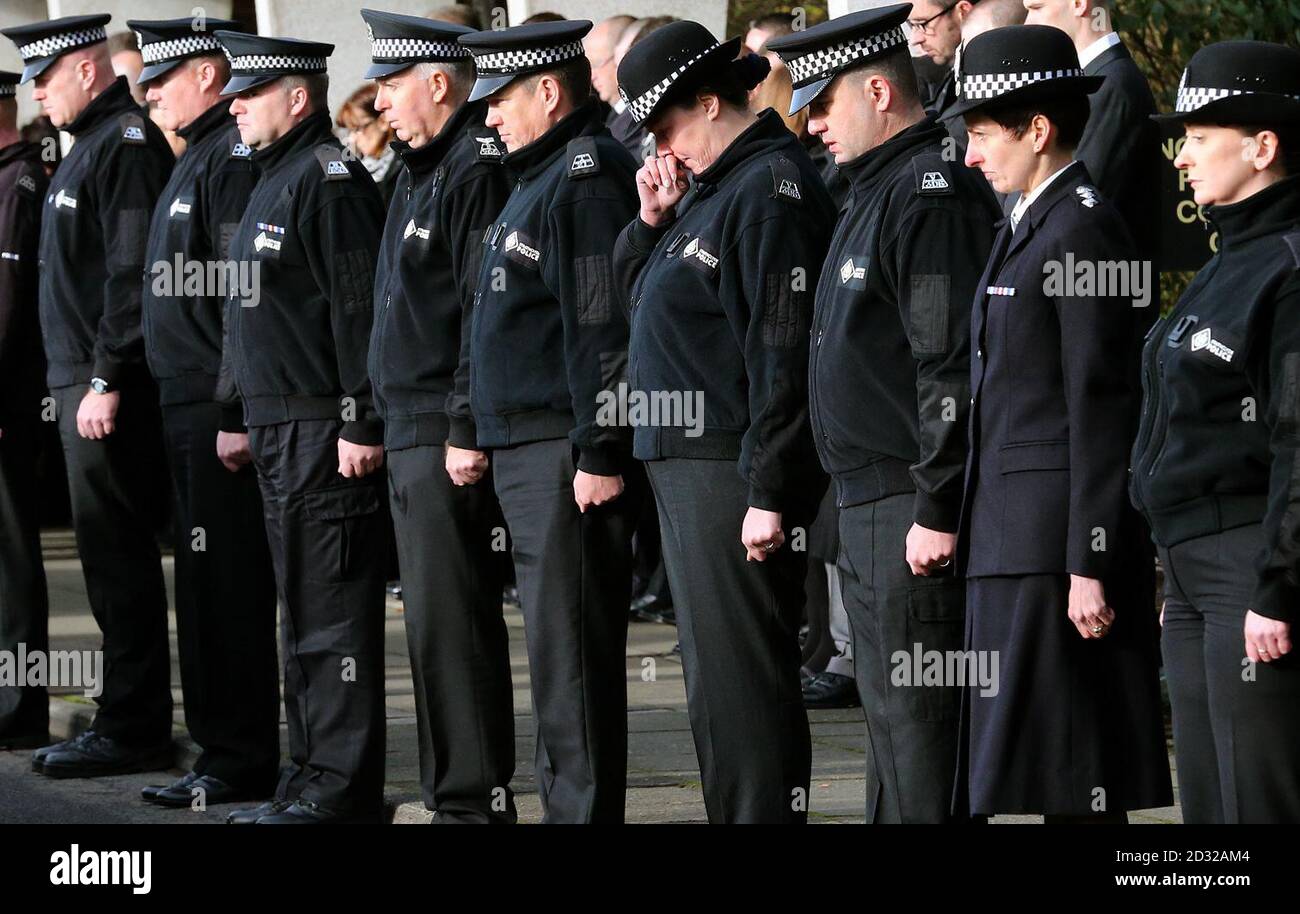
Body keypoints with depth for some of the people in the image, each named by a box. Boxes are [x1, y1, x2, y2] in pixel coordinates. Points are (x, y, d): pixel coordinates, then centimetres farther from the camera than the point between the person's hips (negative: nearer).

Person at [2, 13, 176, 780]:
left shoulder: (128, 145, -14)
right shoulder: (93, 144, 18)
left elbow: (134, 271, -21)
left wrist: (107, 380, -21)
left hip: (108, 389, -10)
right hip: (84, 381, 10)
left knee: (118, 555, -7)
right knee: (114, 554, 12)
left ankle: (133, 731, -4)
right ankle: (131, 722, 17)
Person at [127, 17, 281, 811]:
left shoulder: (237, 158, -15)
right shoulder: (201, 156, 18)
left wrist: (234, 414, -23)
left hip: (219, 411, -10)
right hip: (188, 408, 10)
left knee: (227, 587, -6)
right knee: (207, 587, 13)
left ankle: (239, 765, -3)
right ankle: (221, 751, 18)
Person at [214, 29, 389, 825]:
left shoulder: (331, 181, -14)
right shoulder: (276, 178, 18)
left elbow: (362, 309, -20)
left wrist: (361, 424, -22)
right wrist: (251, 420, 22)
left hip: (328, 432, -11)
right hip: (280, 430, 11)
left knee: (333, 610, -7)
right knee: (304, 606, 14)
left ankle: (343, 790, -4)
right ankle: (313, 778, 20)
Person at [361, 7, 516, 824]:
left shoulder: (478, 172, -15)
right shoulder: (425, 170, 18)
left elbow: (487, 313, -21)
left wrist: (467, 431, -22)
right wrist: (383, 419, 21)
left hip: (449, 443, -11)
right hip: (413, 435, 11)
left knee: (450, 623, -9)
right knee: (441, 621, 13)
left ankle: (473, 799, -6)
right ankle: (464, 791, 19)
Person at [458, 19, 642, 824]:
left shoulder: (588, 177, -15)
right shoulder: (541, 177, 19)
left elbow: (604, 326, -21)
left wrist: (599, 455, -24)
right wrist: (480, 436, 22)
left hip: (569, 458, -11)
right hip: (526, 450, 11)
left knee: (572, 653, -8)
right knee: (554, 644, 14)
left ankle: (583, 808, -5)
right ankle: (568, 801, 19)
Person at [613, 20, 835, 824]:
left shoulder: (772, 189, -16)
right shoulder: (713, 186, 16)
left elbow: (783, 351, -21)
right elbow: (640, 298, 26)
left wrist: (767, 492, -24)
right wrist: (653, 221, 7)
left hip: (736, 476, -11)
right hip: (687, 463, 11)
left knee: (743, 677, -8)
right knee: (714, 674, 15)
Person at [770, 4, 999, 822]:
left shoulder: (933, 193, -16)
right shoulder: (880, 191, 18)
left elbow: (956, 364, -22)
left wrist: (939, 510, -23)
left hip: (915, 514, -11)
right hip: (873, 509, 11)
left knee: (919, 728, -9)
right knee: (893, 724, 15)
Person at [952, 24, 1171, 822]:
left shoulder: (1084, 232, -13)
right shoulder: (1028, 226, 17)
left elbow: (1102, 408, -17)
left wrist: (1090, 567, -19)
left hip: (1059, 537, -10)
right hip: (1011, 534, 10)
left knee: (1071, 781, -7)